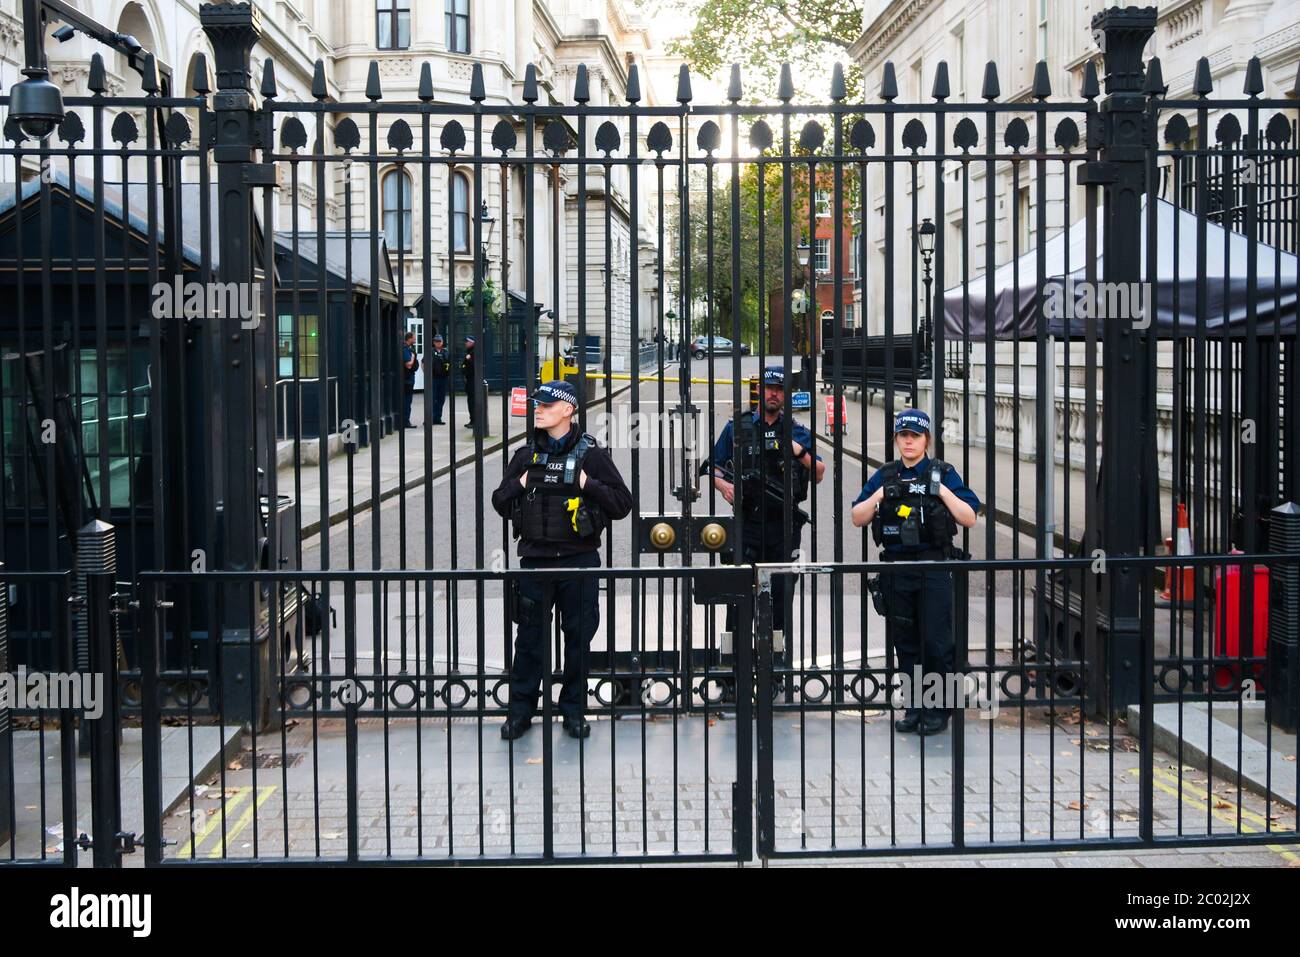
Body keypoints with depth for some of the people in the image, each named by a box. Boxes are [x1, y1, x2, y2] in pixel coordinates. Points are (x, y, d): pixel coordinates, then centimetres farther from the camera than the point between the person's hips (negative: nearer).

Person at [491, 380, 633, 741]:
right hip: (535, 558, 2)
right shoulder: (526, 455, 9)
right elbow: (499, 502, 14)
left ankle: (574, 710, 17)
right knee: (530, 637, 5)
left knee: (578, 637, 6)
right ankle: (520, 709, 15)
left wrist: (588, 485, -13)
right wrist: (520, 485, -3)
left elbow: (623, 503, -3)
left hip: (579, 560, -2)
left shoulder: (591, 454, -1)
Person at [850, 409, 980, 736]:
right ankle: (914, 706, 18)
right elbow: (858, 519, 8)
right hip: (896, 570, 3)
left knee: (936, 641, -4)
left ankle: (938, 709, 6)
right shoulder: (884, 475, 11)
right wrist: (880, 495, -6)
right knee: (906, 643, 9)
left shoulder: (943, 474, 2)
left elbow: (969, 519, -2)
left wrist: (943, 491, -12)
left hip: (934, 566, -3)